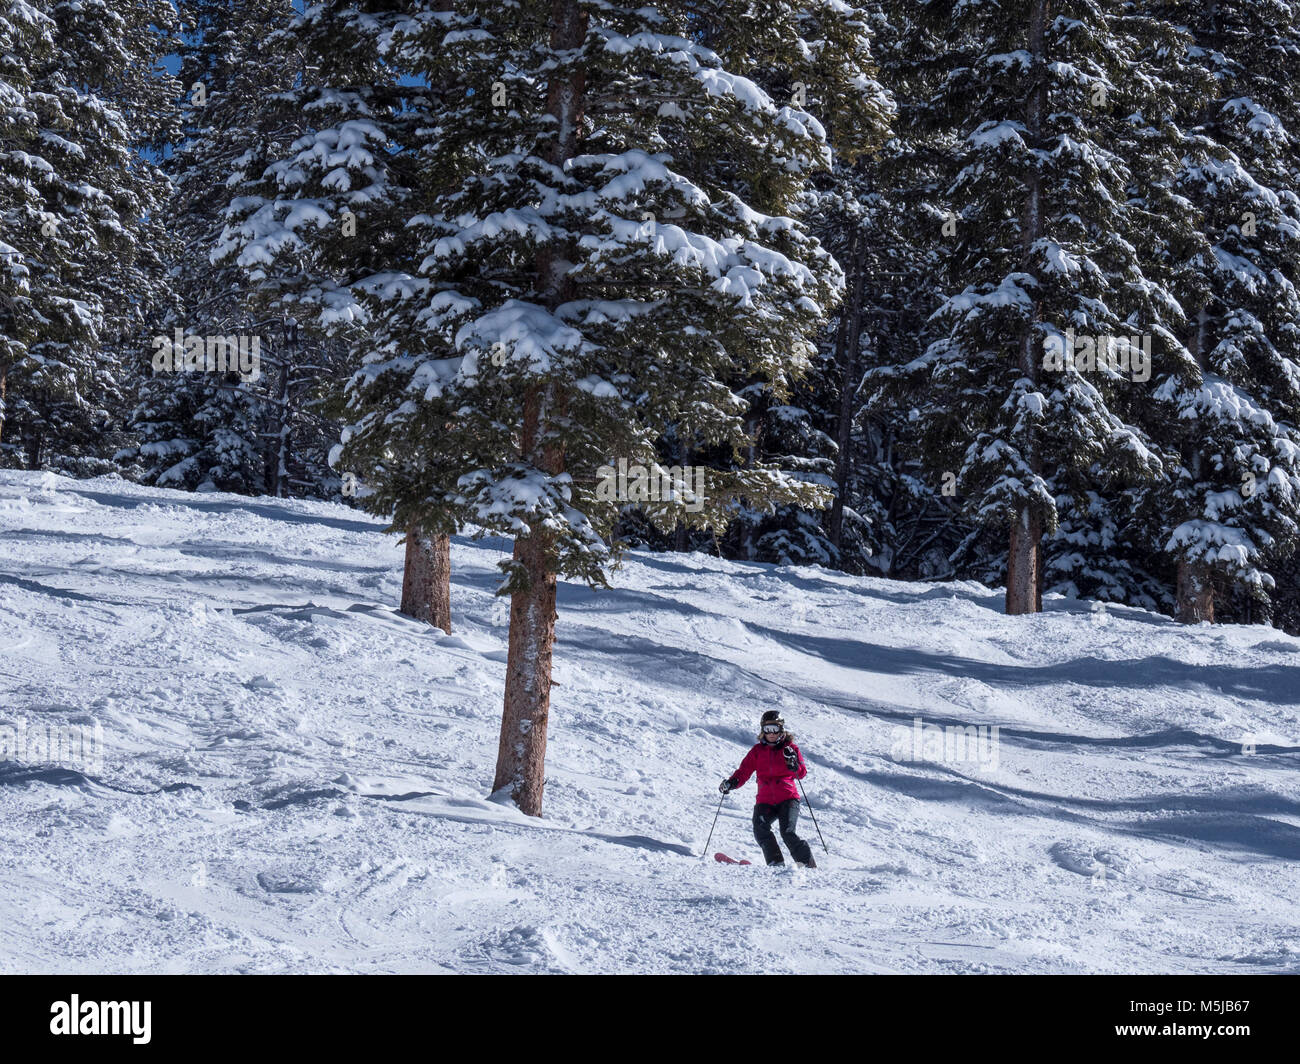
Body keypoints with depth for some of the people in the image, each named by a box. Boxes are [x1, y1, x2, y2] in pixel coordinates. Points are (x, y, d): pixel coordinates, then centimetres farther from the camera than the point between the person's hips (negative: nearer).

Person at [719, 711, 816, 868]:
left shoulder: (790, 748, 7)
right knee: (760, 830, -23)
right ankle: (776, 863, -15)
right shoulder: (757, 750, 13)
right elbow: (744, 771, 8)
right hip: (765, 800, 3)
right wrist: (732, 783, -10)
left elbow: (802, 773, 1)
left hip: (787, 798, -3)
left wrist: (793, 762, -19)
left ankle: (808, 865, -9)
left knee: (787, 833, -21)